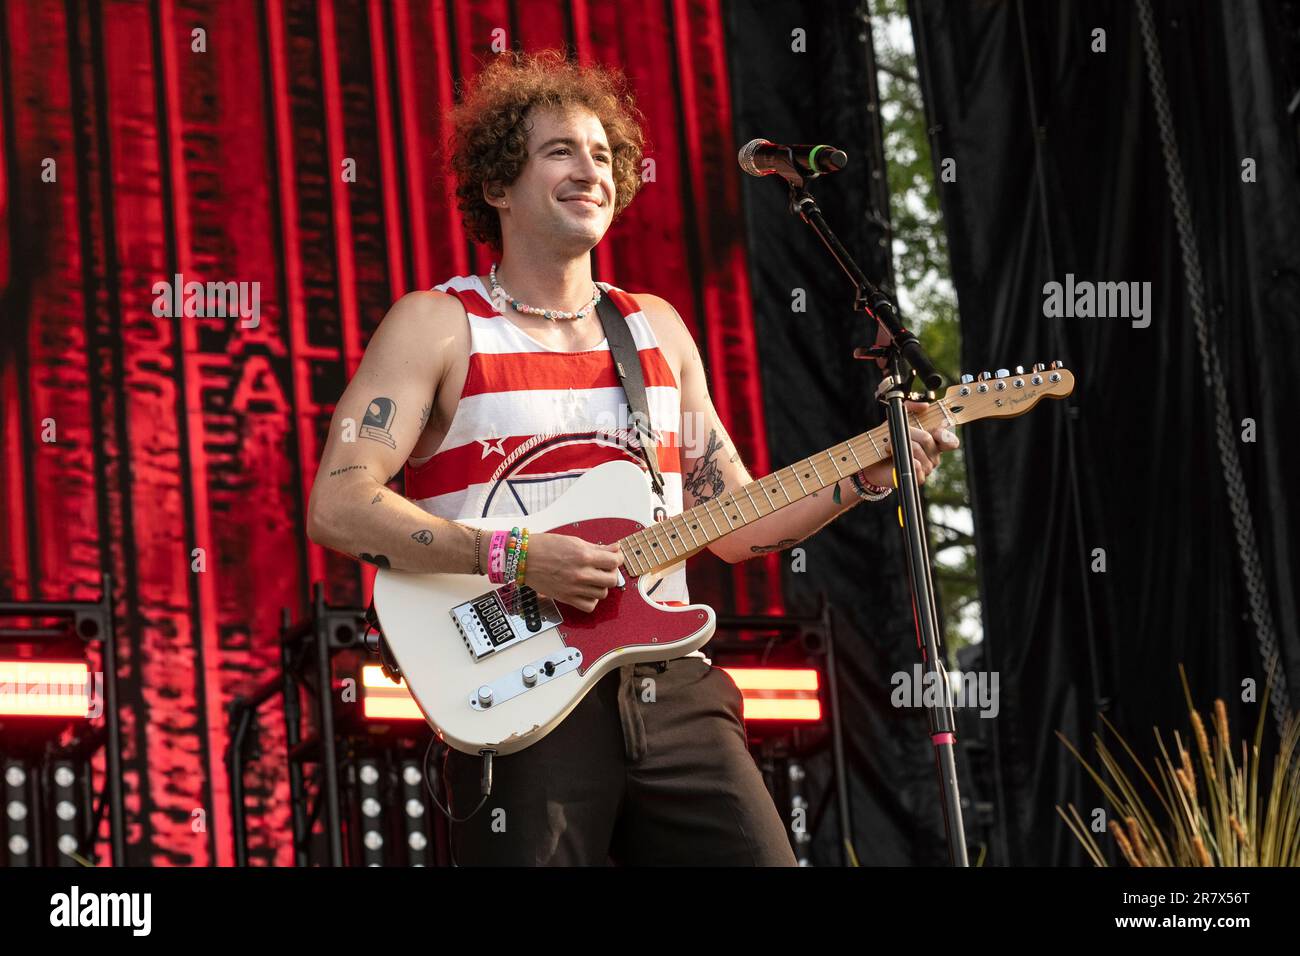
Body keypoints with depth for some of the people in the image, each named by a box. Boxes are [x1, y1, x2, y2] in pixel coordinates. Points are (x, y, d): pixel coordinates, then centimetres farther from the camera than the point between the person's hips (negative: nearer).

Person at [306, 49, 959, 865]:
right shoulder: (437, 326, 0)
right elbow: (337, 506, -10)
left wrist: (866, 475, 4)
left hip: (669, 687, 5)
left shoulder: (658, 329, 16)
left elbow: (731, 520, 18)